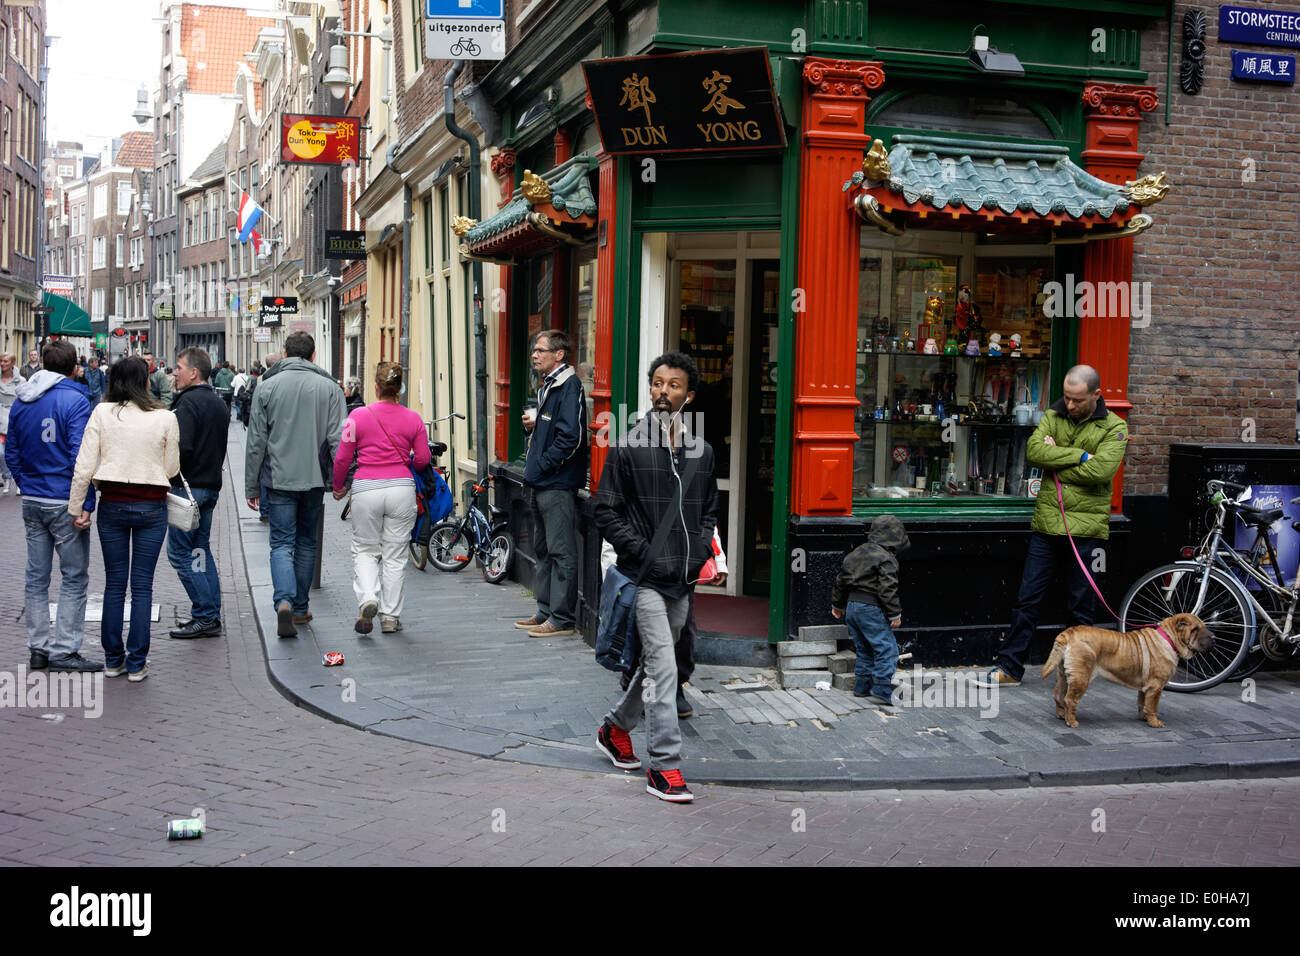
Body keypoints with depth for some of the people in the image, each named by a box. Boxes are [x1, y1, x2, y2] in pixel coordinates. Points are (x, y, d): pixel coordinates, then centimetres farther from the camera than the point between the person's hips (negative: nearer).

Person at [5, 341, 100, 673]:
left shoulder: (21, 402, 9)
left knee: (36, 576, 12)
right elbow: (80, 456, -19)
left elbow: (11, 453, 14)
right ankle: (63, 650, 1)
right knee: (75, 577, 1)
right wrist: (86, 504, -16)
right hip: (64, 502, -7)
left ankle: (38, 648, 17)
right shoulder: (75, 400, -13)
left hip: (32, 502, 7)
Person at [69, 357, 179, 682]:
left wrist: (77, 507, 2)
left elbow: (84, 466, -5)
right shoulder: (165, 418, -6)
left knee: (114, 583, 13)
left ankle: (113, 659, 19)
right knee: (142, 586, 6)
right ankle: (136, 664, 9)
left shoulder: (102, 413, -3)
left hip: (112, 505, 2)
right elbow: (172, 469, 0)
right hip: (151, 506, -1)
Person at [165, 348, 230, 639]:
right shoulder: (219, 404, 16)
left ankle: (205, 616, -5)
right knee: (201, 550, 14)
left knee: (179, 551, -4)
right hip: (212, 485, 9)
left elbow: (182, 448, -23)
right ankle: (212, 617, 15)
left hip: (188, 486, -9)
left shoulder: (188, 402, -14)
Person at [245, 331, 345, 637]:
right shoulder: (329, 388, 0)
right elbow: (336, 440, -6)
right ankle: (300, 607, 22)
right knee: (306, 542, 15)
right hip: (314, 478, 1)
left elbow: (256, 442, -1)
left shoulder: (267, 387, -1)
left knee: (282, 543, 2)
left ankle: (284, 601, -20)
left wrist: (251, 487, 5)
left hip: (279, 479, -1)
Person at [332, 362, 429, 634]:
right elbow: (423, 459, 3)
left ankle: (367, 599, -10)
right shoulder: (413, 419, 0)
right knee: (395, 555, 9)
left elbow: (342, 458, -2)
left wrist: (338, 486, 16)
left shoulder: (358, 416, -4)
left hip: (366, 489, -1)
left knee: (364, 550, 13)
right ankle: (390, 616, 12)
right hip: (402, 489, 1)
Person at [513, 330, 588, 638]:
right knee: (543, 550, 15)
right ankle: (546, 611, 24)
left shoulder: (569, 386, -14)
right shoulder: (548, 385, 17)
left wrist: (543, 465, -15)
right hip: (543, 484, 11)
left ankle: (562, 619, -1)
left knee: (561, 552, -5)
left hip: (559, 483, -11)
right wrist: (532, 424, 5)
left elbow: (571, 437, -22)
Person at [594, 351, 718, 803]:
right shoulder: (628, 448, -6)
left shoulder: (701, 452, 9)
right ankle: (665, 766, -3)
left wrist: (701, 552, 2)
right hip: (644, 579, -5)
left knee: (654, 663, 17)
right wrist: (646, 554, -14)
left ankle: (615, 728, 39)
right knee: (663, 668, -10)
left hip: (683, 581, 6)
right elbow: (607, 513, -5)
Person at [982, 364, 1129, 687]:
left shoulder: (1113, 427, -3)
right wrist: (1079, 456, -16)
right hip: (1047, 524, 3)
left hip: (1086, 529, -3)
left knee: (1080, 607, 7)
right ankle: (1009, 669, 13)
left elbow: (1101, 470, -19)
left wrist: (1055, 462, -12)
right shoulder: (1053, 417, 7)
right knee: (1027, 599, 5)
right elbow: (1033, 450, -11)